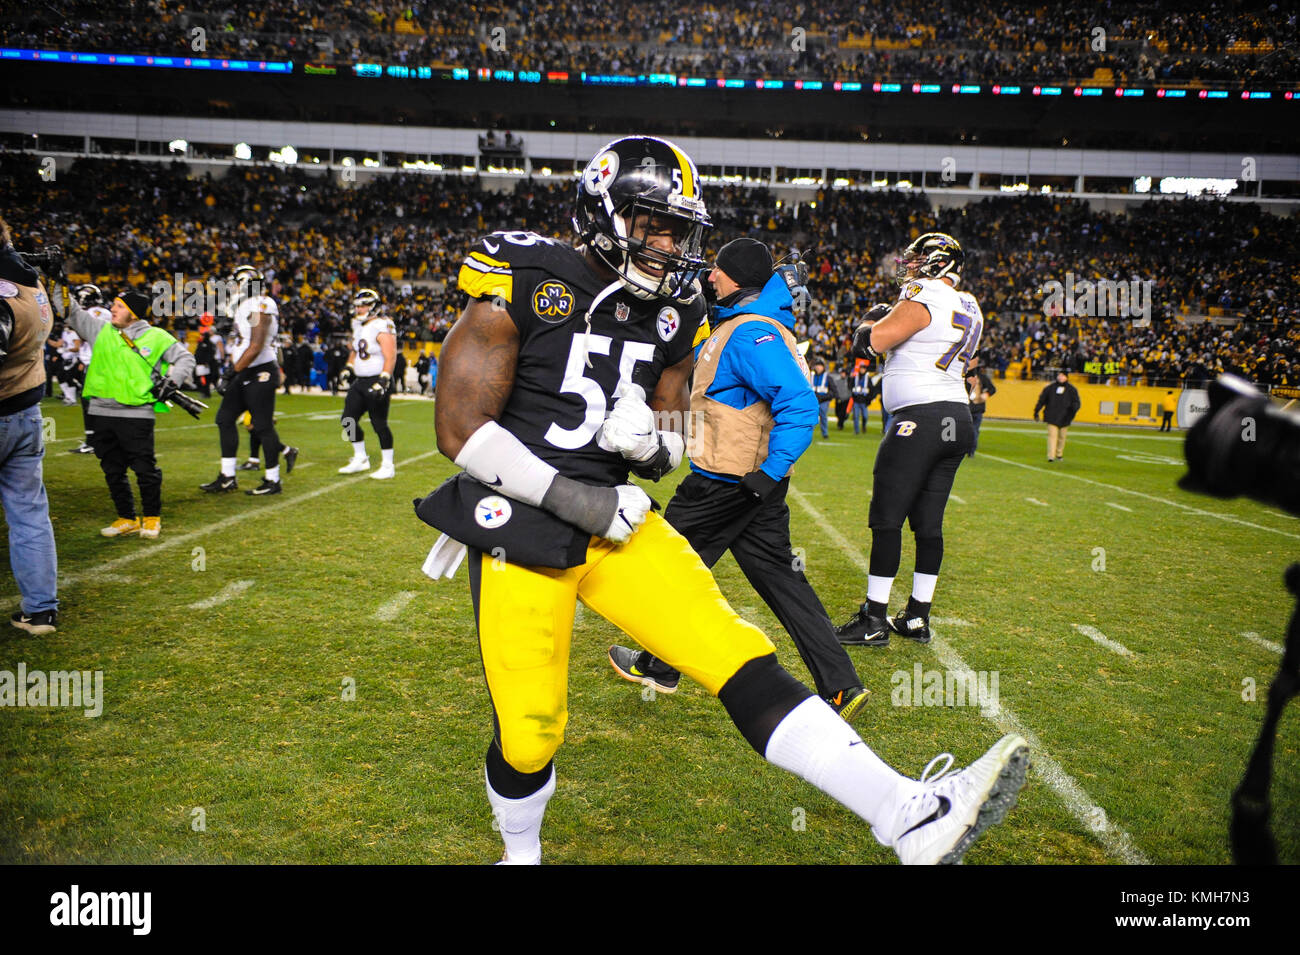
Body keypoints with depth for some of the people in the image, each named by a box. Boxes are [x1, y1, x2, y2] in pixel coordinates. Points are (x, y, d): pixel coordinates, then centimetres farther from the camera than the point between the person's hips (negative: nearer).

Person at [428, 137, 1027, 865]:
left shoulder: (670, 311, 6)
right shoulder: (525, 285, -11)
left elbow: (674, 437, 14)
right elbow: (461, 428, -13)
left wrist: (653, 444, -12)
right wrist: (572, 498, -17)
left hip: (615, 519, 4)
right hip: (520, 523, -4)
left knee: (737, 656, -9)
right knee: (529, 729, 3)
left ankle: (911, 816, -12)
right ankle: (522, 853, 35)